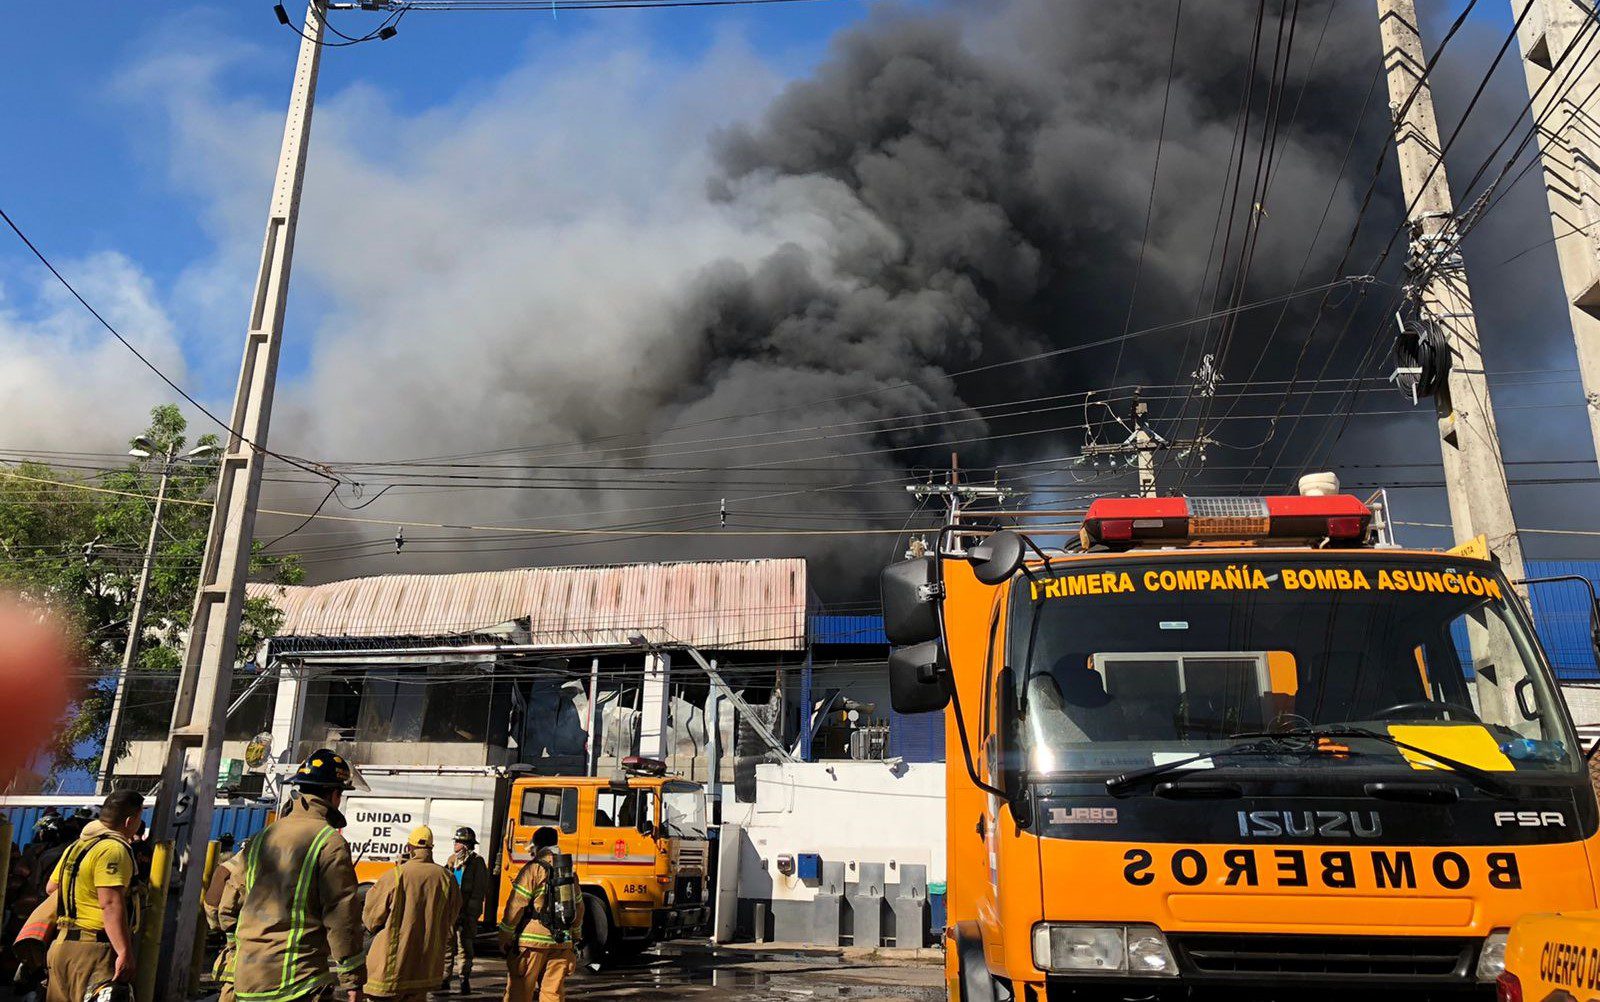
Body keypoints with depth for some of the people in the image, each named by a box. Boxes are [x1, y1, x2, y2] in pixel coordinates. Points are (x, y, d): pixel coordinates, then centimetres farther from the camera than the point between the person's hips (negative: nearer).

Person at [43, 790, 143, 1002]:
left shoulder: (76, 846, 14)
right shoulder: (113, 849, -17)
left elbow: (51, 887, 26)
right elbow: (112, 904, -25)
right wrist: (125, 953, -27)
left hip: (62, 944, 10)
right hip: (92, 951, -10)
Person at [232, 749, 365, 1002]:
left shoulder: (262, 837, 13)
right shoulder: (330, 842, -10)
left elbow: (243, 904, 22)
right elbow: (342, 915, -12)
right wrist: (352, 981, -7)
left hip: (246, 978, 8)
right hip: (297, 981, -7)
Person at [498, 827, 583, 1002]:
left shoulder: (533, 868, -6)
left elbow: (516, 906, -10)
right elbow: (579, 908, 18)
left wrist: (505, 938, -2)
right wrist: (575, 938, 27)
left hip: (533, 941, -5)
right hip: (562, 942, 6)